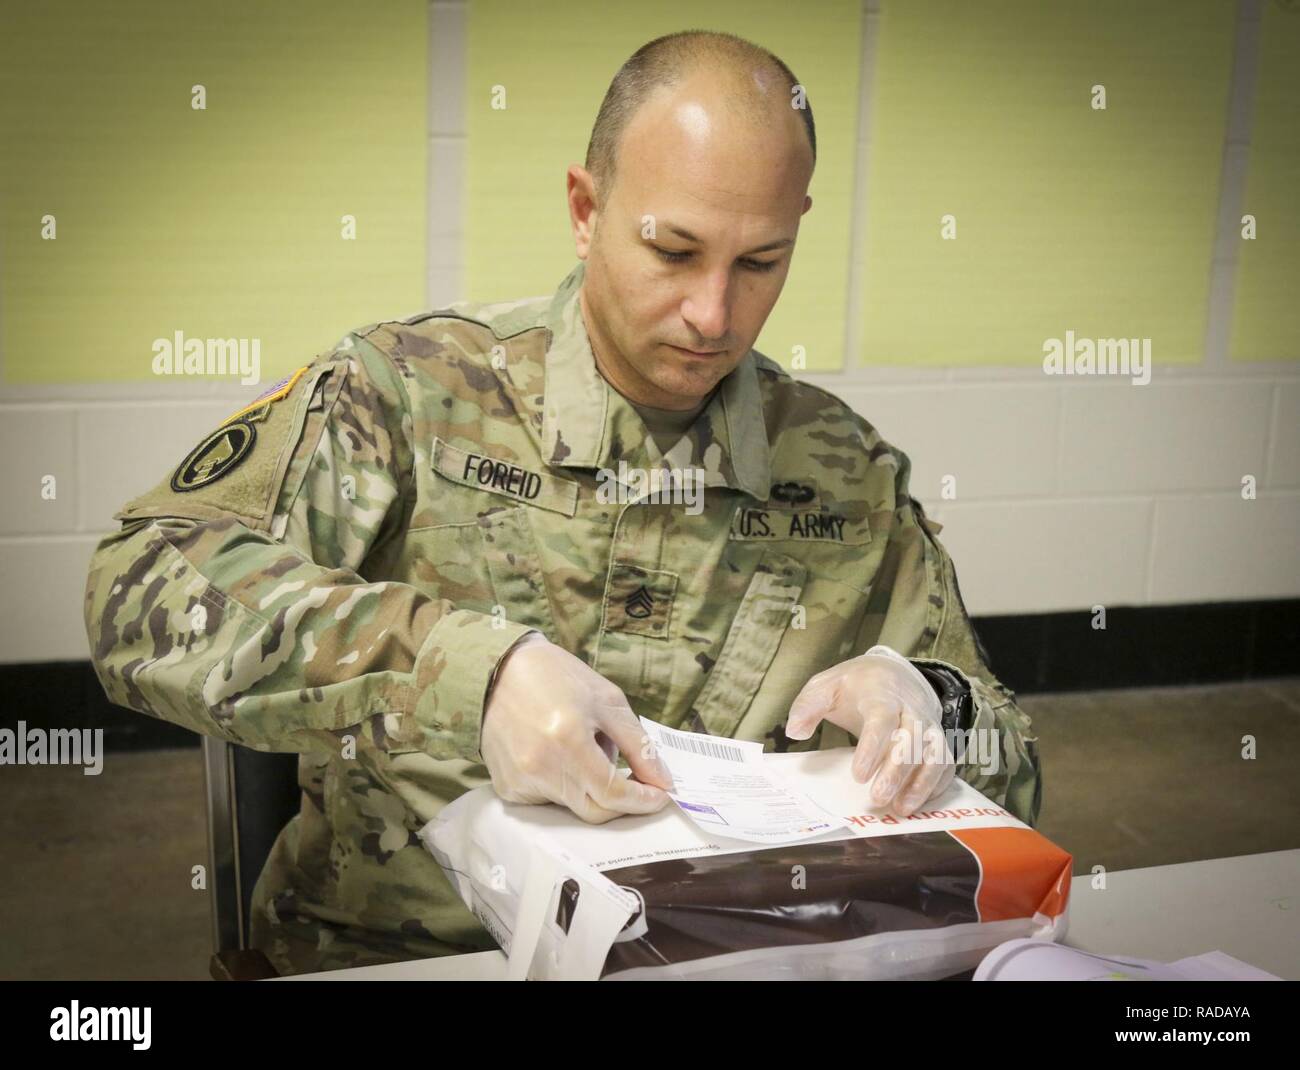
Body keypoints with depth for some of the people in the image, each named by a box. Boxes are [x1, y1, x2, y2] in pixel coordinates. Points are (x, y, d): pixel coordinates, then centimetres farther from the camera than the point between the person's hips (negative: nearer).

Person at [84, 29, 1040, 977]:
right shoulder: (412, 390, -6)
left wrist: (925, 704, -13)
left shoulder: (852, 479, 3)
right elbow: (146, 592, -19)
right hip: (390, 949, 0)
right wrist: (466, 668, -30)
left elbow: (1013, 784, 10)